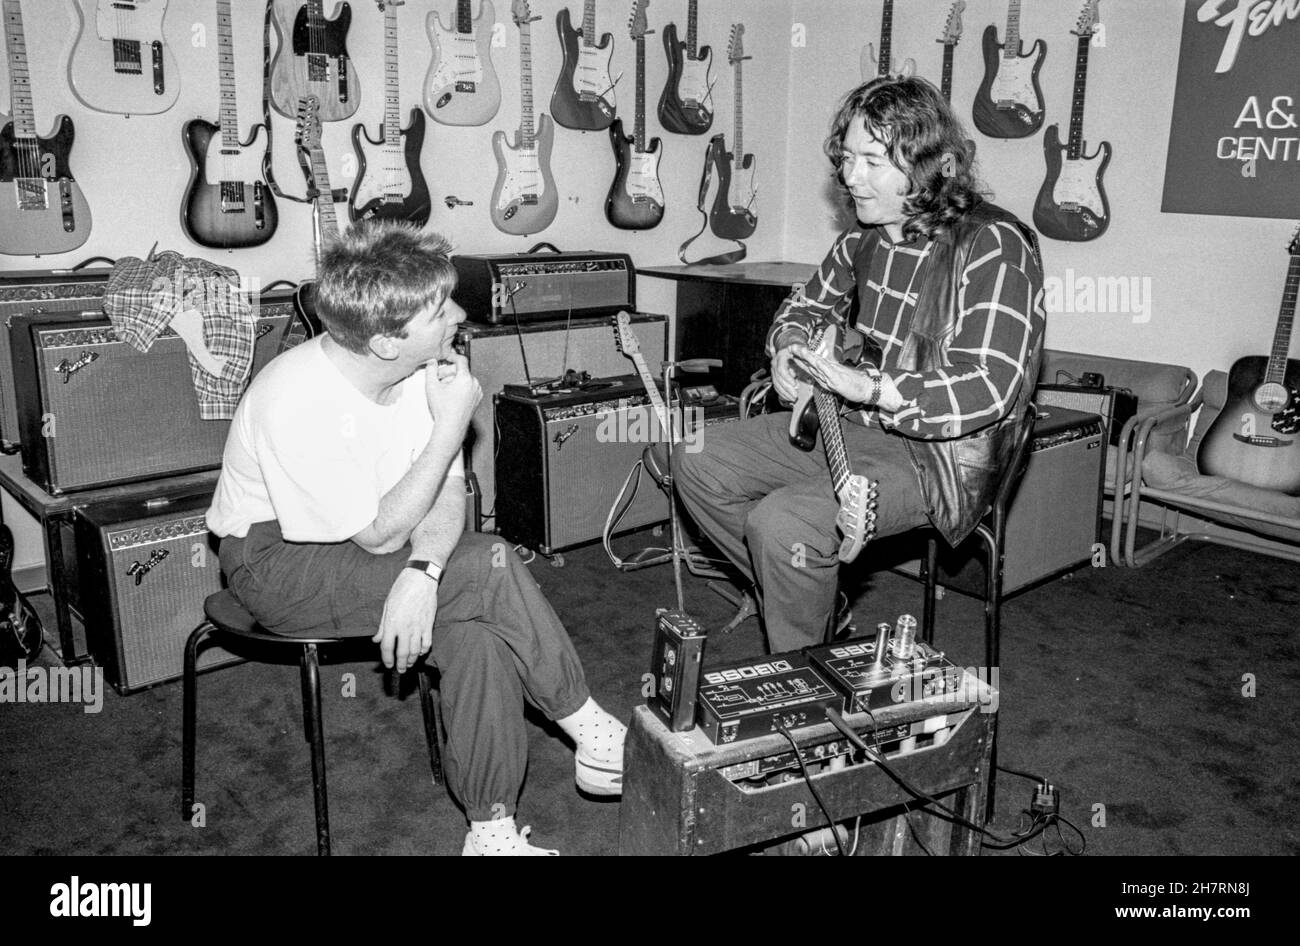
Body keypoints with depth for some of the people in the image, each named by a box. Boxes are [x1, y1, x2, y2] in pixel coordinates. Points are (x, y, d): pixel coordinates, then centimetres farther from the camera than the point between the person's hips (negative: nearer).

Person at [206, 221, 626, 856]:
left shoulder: (422, 369, -10)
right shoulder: (296, 403, -29)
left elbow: (448, 494, -6)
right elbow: (378, 536, -24)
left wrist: (420, 574, -27)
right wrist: (452, 425, -27)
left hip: (370, 540, 6)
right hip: (280, 560, -6)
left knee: (479, 630, -24)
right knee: (492, 567, -25)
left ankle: (491, 827, -11)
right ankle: (588, 730, -8)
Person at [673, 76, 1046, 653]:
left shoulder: (993, 247, -19)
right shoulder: (867, 235, 6)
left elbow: (989, 390, -26)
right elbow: (807, 305, 22)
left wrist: (867, 388, -32)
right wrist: (788, 350, -1)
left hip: (939, 454, -8)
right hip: (851, 426, 9)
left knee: (781, 522, -30)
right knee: (697, 463, 1)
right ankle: (814, 599, 13)